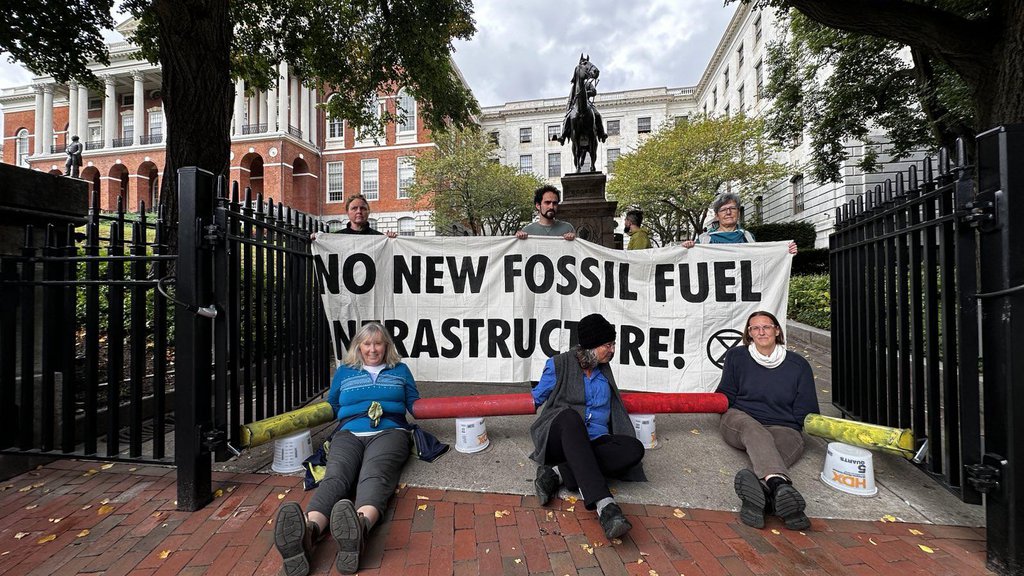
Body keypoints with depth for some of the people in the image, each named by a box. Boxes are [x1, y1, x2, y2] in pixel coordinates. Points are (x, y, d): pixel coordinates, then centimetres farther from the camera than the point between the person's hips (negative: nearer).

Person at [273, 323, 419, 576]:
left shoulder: (400, 370, 23)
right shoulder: (344, 371, 25)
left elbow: (415, 404, 22)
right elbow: (331, 406, 32)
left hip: (389, 432, -1)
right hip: (349, 433, 2)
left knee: (375, 474, -36)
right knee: (336, 476, -33)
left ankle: (360, 525, -67)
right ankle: (308, 530, -63)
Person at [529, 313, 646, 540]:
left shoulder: (604, 369, 15)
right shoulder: (560, 364, -1)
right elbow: (538, 398, 12)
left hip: (595, 441, 4)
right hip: (560, 439, -4)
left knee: (635, 449, -27)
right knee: (570, 416, -39)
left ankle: (558, 473, -30)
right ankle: (604, 505, -47)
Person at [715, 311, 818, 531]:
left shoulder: (798, 365, 14)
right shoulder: (736, 356, 13)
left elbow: (806, 412, 16)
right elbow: (725, 397, 15)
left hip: (783, 428, 1)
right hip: (740, 419, -1)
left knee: (794, 442, -36)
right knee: (754, 431, -38)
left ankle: (759, 486, -64)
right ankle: (780, 486, -65)